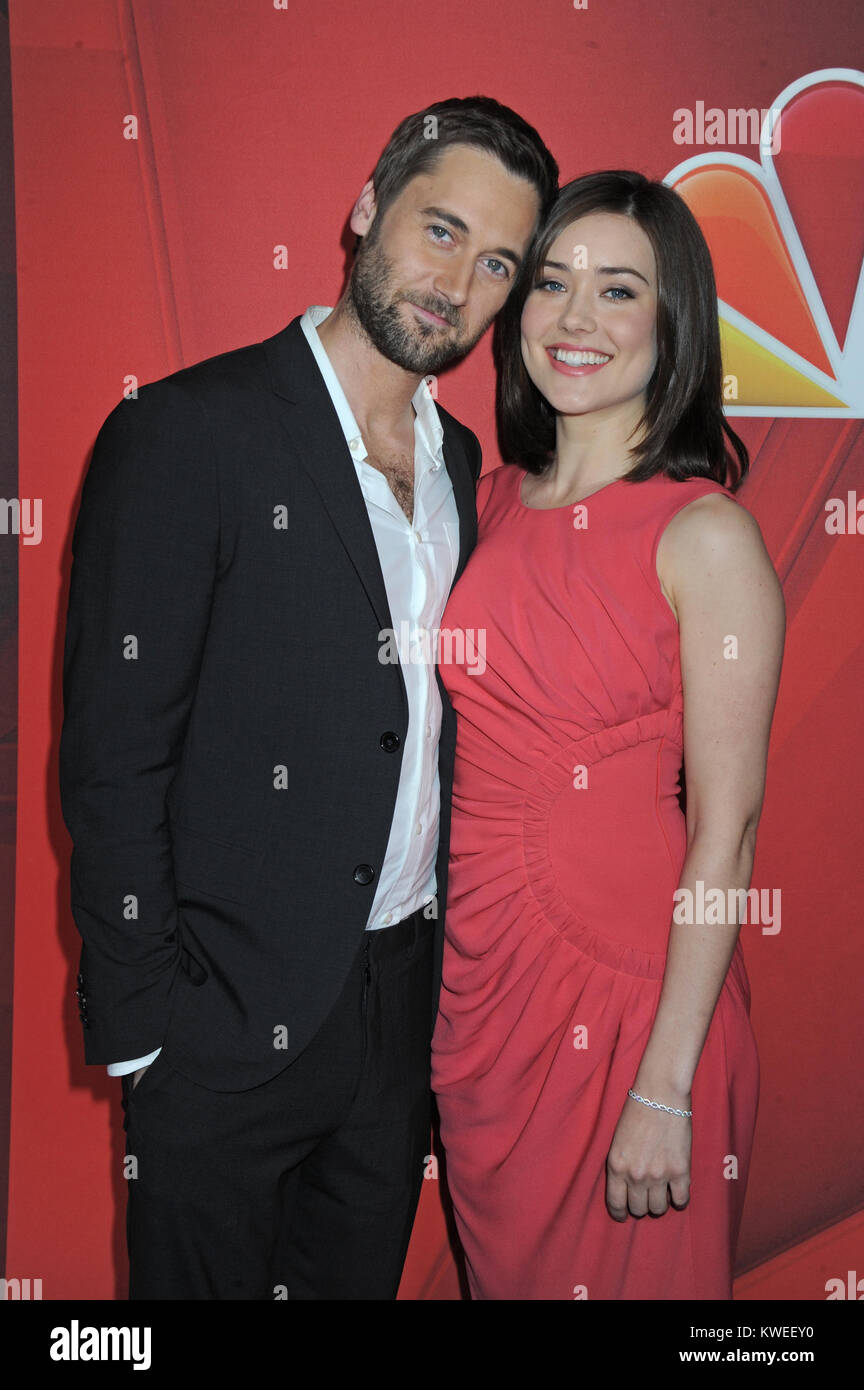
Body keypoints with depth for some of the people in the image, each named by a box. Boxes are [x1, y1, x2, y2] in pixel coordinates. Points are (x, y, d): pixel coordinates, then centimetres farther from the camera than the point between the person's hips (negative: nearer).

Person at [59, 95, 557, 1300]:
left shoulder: (457, 459, 8)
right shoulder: (186, 434, -14)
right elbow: (112, 759, -15)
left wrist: (448, 955, 8)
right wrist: (142, 1027, -14)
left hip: (405, 1000, 6)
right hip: (231, 1018, -6)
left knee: (363, 1273, 21)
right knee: (209, 1271, 13)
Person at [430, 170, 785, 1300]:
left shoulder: (707, 537, -15)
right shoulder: (492, 500, 3)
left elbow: (725, 827, -16)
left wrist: (666, 1091, -18)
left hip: (627, 985, -5)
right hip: (475, 968, 5)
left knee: (622, 1271, 15)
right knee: (501, 1262, 22)